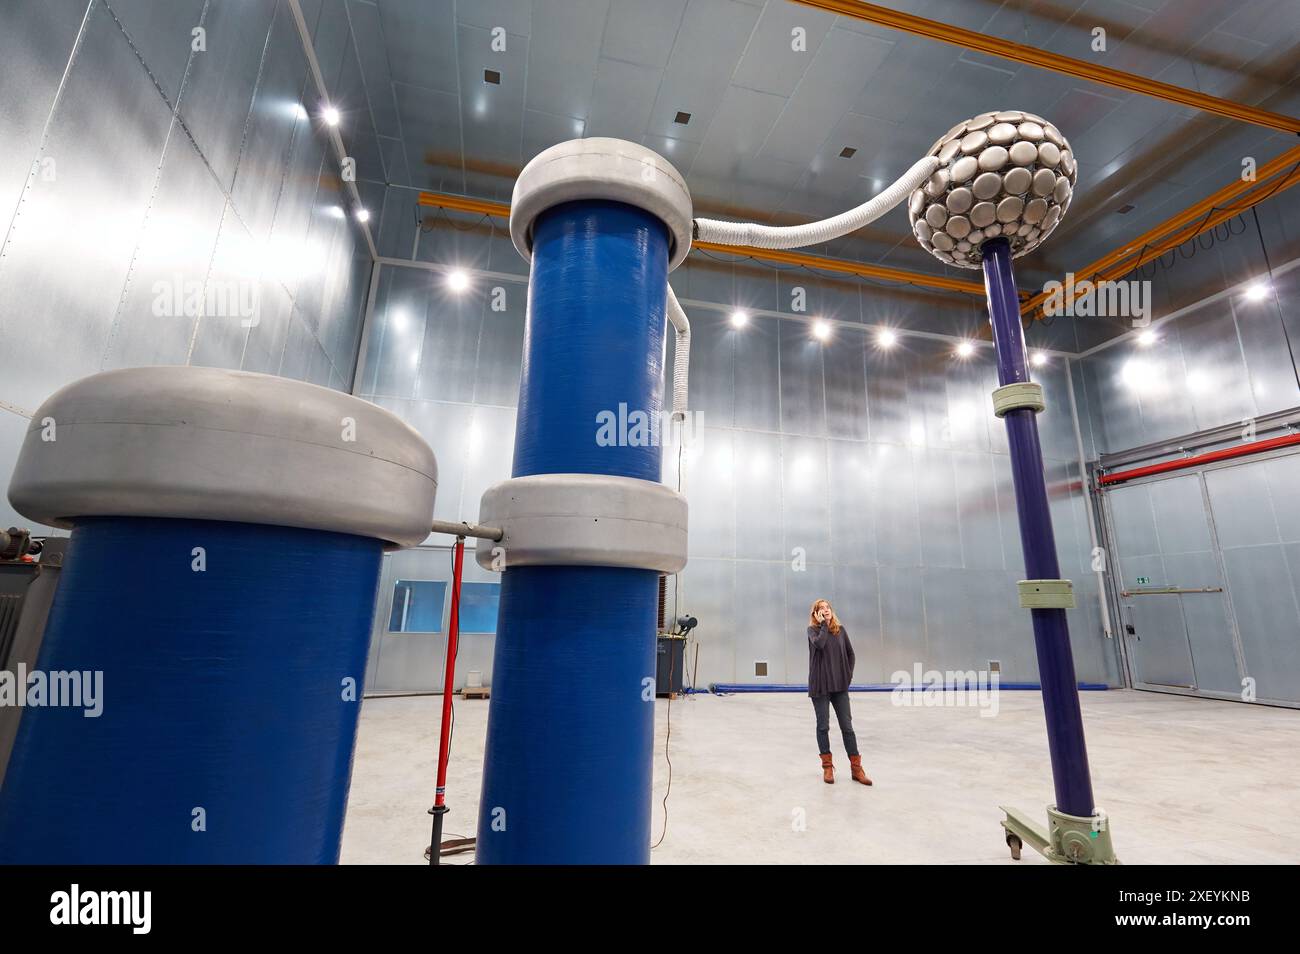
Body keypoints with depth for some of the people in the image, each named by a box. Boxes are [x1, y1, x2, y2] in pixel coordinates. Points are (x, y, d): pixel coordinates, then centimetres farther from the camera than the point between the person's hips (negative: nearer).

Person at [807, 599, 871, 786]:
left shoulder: (840, 630, 5)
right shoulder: (813, 630, -4)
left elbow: (850, 654, 15)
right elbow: (819, 643, -25)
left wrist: (849, 674, 7)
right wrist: (823, 624, -15)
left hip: (840, 685, 3)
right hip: (820, 686, -2)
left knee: (847, 726, 7)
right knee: (823, 726, 7)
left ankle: (856, 768, 16)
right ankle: (827, 767, 20)